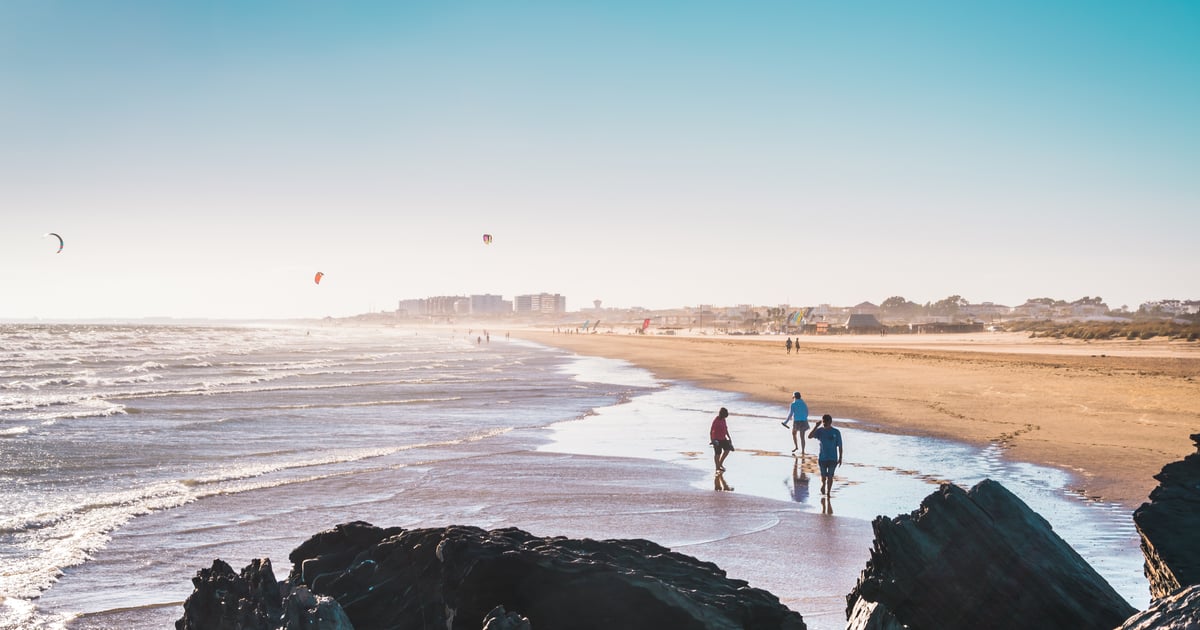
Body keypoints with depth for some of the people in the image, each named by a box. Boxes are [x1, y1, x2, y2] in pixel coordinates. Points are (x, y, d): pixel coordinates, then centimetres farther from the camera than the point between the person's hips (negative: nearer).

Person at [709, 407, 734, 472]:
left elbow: (725, 429, 20)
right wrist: (712, 440, -28)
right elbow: (711, 430, -21)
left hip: (723, 439, 8)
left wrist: (729, 437, 21)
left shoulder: (723, 420, 7)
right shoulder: (716, 420, -19)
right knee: (717, 453, 0)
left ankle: (720, 463, 21)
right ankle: (717, 468, 11)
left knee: (727, 450, 5)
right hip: (717, 440, -8)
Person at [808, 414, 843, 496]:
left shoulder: (836, 432, -6)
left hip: (832, 458, -1)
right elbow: (810, 436, -16)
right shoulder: (820, 431, -3)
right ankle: (823, 485, 41)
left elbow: (839, 446, -2)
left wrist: (840, 458, -2)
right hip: (822, 458, 1)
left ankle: (828, 492, 17)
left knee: (830, 477, 2)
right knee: (823, 476, 10)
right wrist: (816, 426, -22)